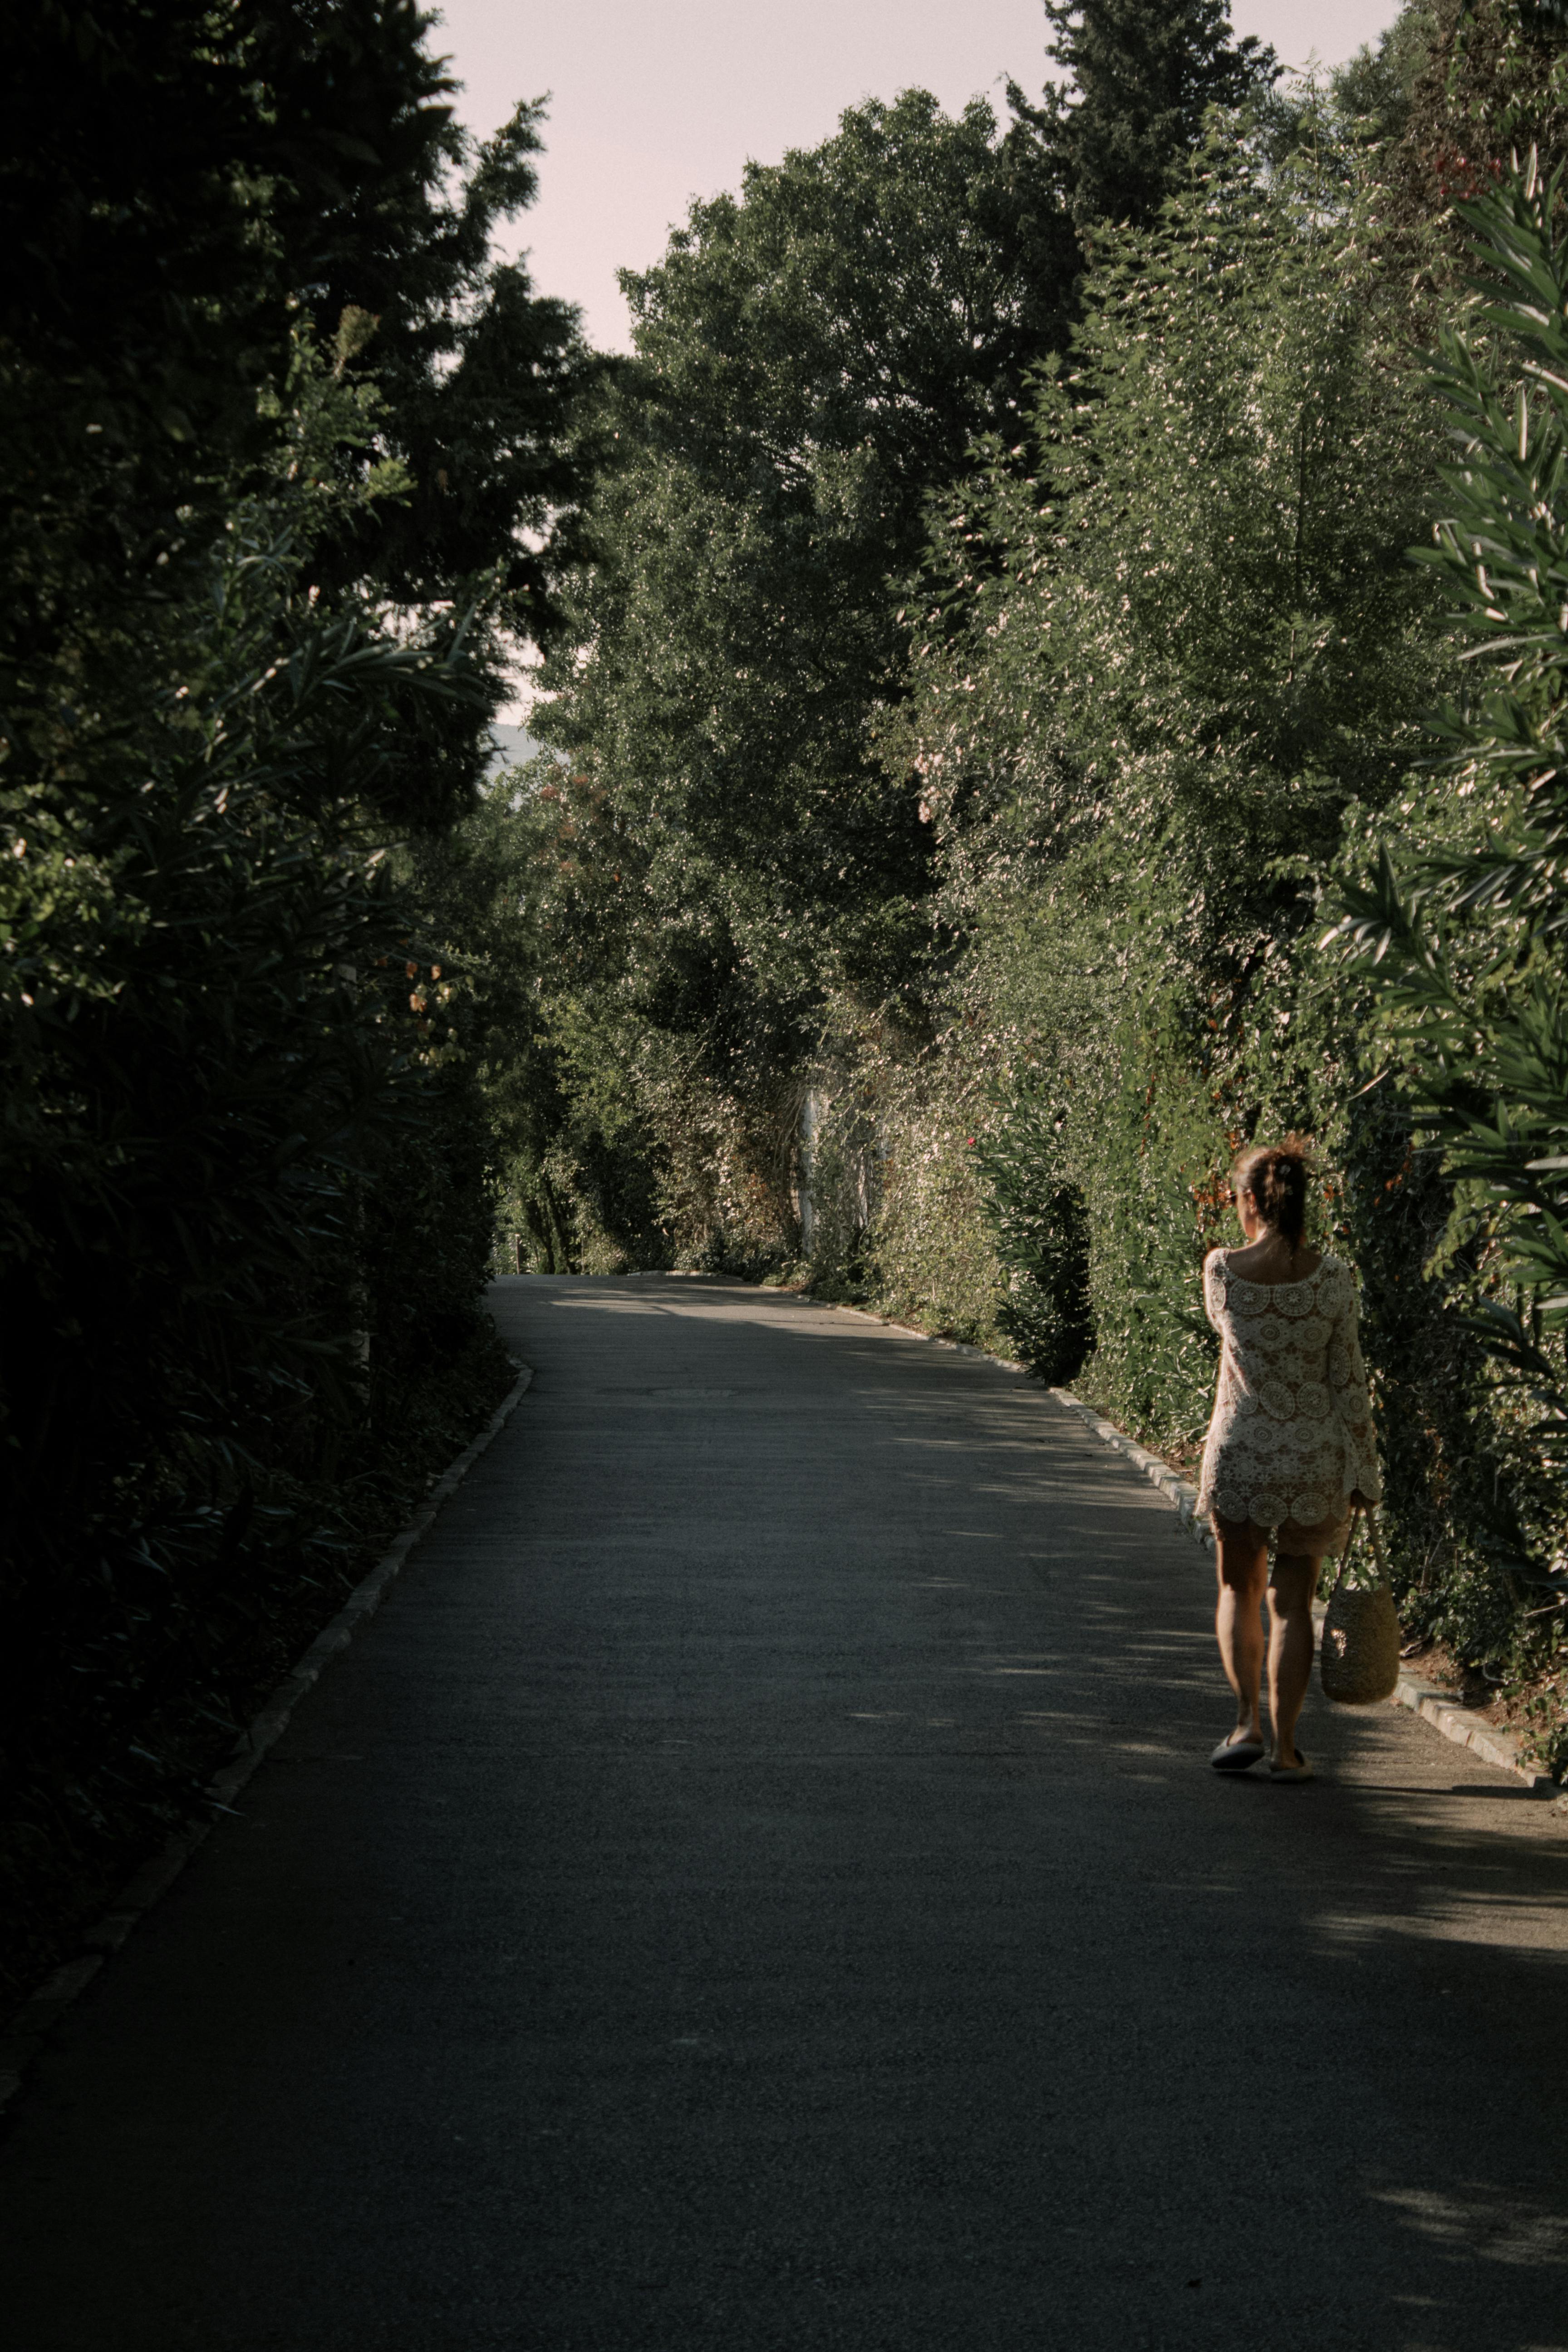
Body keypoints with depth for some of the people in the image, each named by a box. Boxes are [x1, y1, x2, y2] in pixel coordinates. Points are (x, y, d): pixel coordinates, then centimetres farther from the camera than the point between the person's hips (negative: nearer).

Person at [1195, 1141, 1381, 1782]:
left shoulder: (1221, 1269, -9)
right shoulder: (1332, 1277, -8)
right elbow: (1348, 1380, -5)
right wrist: (1364, 1473, 1)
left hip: (1240, 1449, 0)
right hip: (1315, 1454, 1)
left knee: (1239, 1589, 17)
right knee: (1293, 1599, 11)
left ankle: (1247, 1721, 1)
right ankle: (1285, 1746, 10)